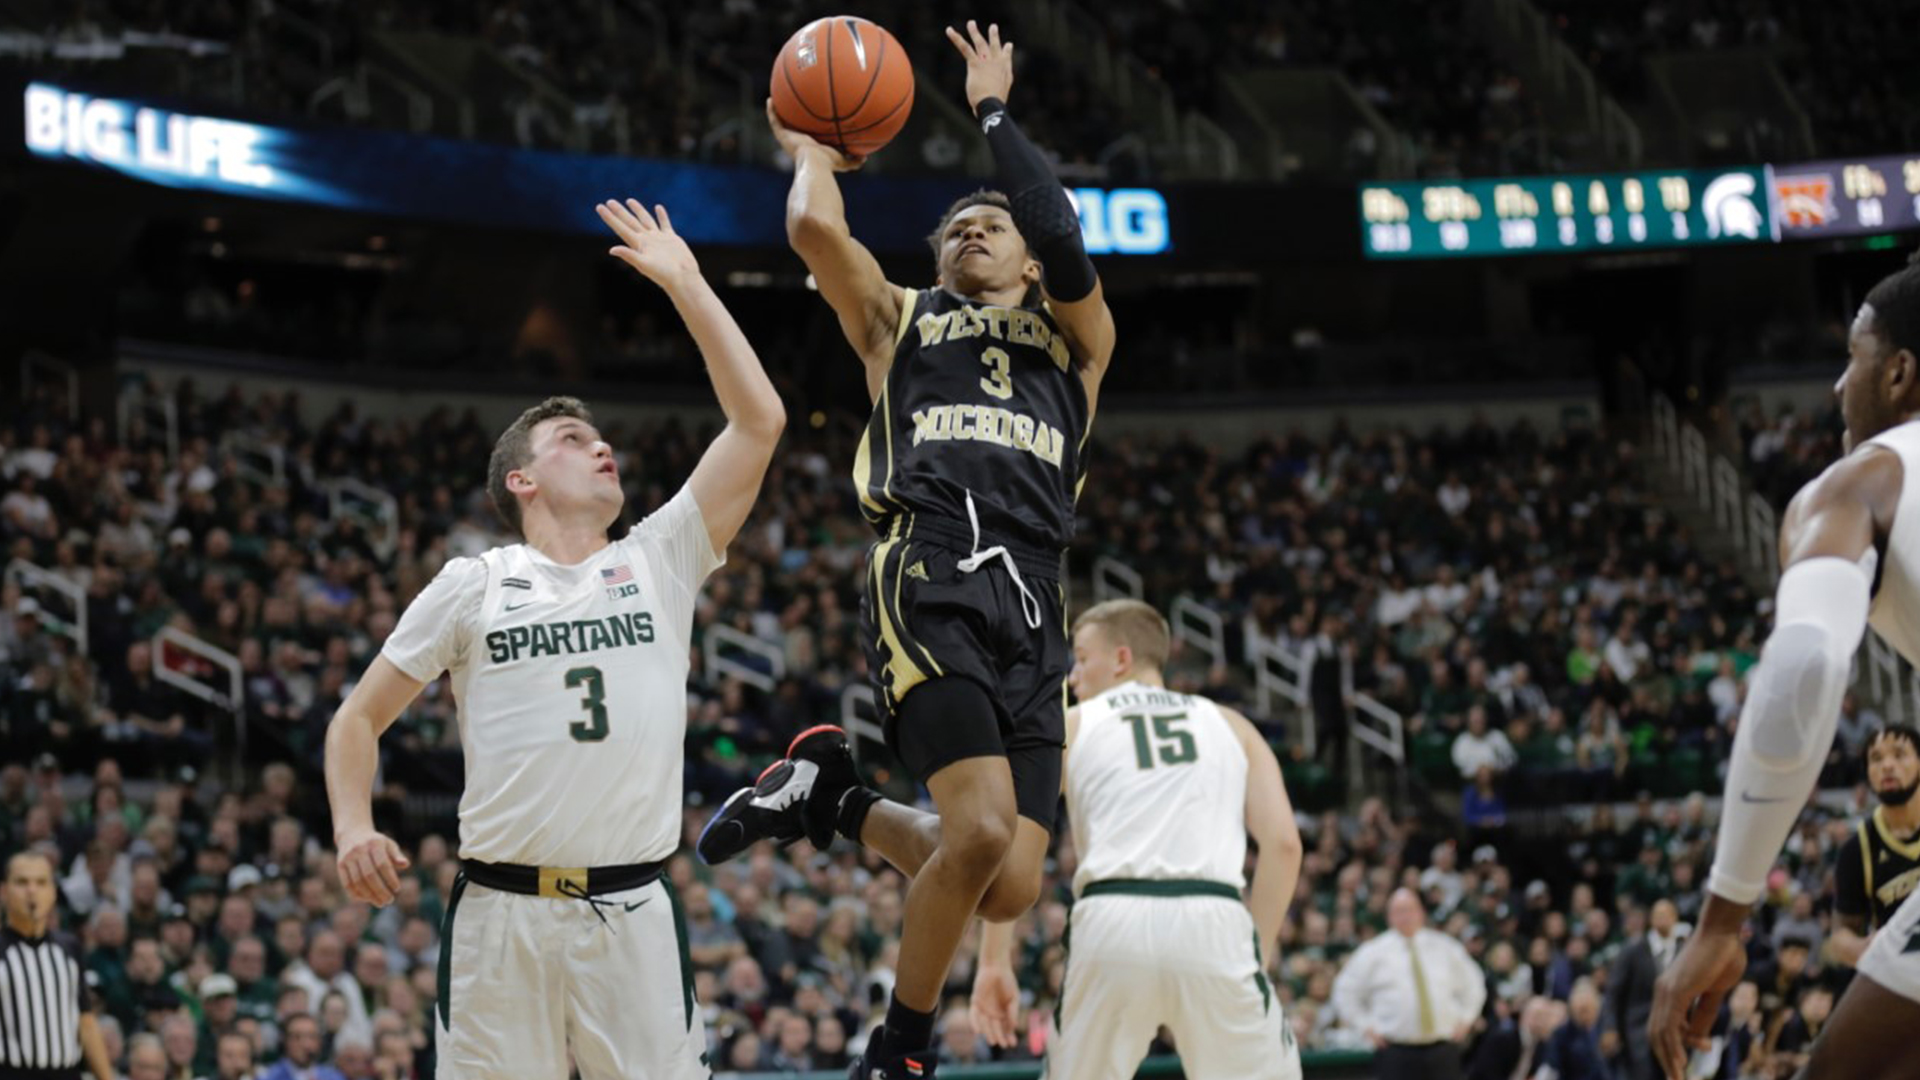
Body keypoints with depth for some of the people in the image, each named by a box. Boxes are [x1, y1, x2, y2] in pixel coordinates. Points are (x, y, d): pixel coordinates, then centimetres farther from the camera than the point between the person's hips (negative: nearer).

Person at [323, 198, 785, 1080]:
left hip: (632, 910, 1)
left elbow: (758, 421, 3)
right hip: (499, 909, -1)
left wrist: (683, 282, 5)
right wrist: (352, 826, -6)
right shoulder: (472, 587, 7)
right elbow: (360, 716, 12)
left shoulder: (660, 563, 9)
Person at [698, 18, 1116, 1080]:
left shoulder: (1075, 341, 26)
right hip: (929, 583, -3)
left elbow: (1067, 249, 4)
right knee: (983, 829, -25)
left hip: (1032, 607, 3)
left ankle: (837, 798, 19)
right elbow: (814, 228, 6)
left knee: (1010, 888, -8)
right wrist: (810, 153, 26)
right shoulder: (900, 318, 24)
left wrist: (995, 114, 13)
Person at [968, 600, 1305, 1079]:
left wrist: (995, 963, 8)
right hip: (1214, 923, 0)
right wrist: (1255, 954, 17)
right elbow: (1283, 843, 12)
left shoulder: (1068, 725, 20)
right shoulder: (1230, 726, 24)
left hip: (1111, 925, 0)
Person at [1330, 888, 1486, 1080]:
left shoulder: (1444, 948, 8)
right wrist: (1366, 1026, 1)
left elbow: (1472, 985, 21)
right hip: (1395, 1052, -2)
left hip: (1442, 1049, 2)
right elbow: (1346, 992, 8)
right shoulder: (1374, 953, 2)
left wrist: (1464, 1021, 10)